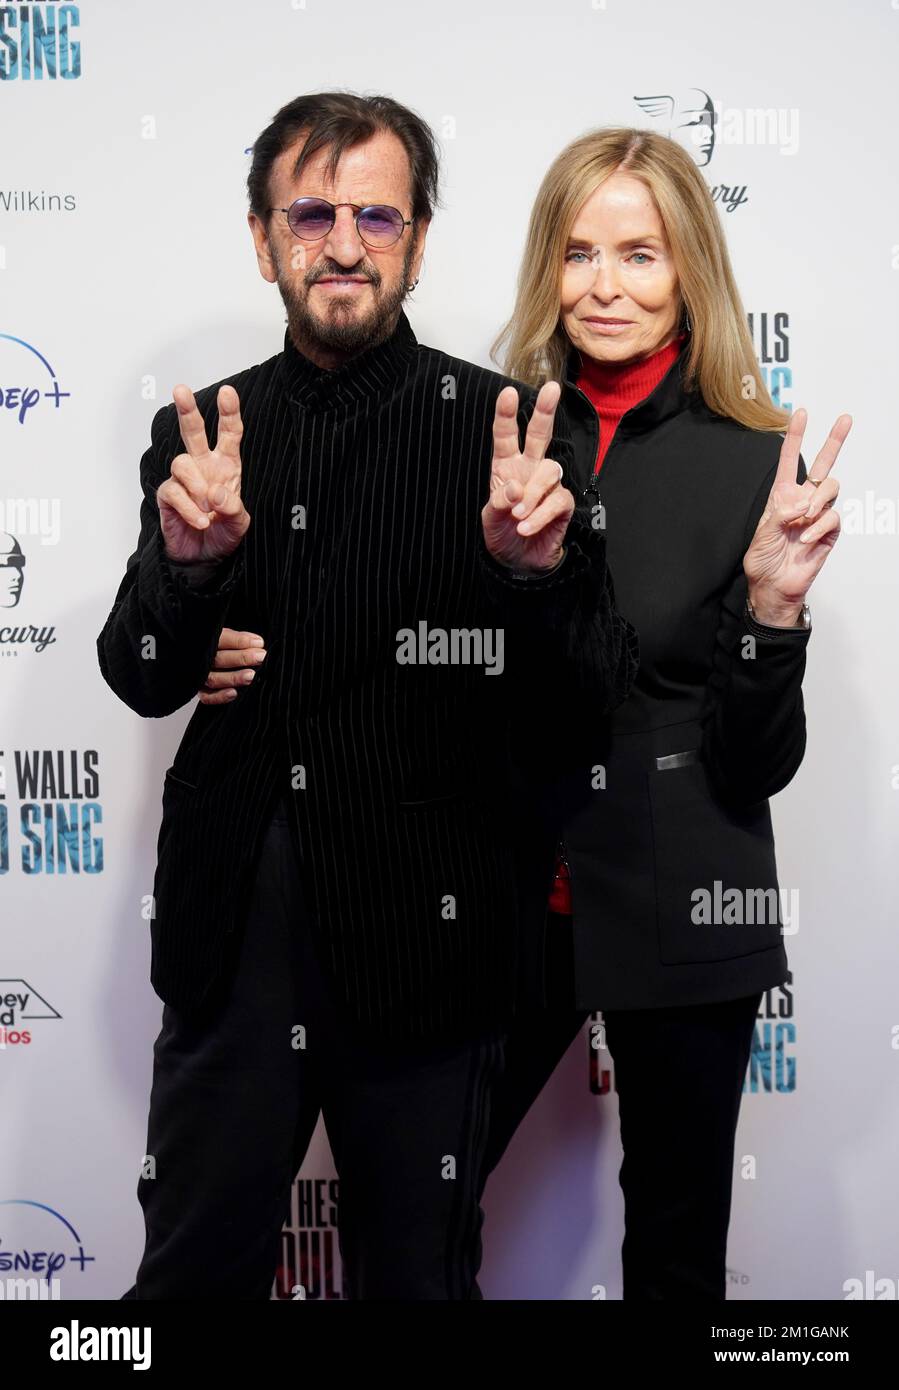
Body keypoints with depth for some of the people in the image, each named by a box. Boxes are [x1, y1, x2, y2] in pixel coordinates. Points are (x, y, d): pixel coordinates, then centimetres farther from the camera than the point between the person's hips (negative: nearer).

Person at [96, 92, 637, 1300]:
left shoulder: (505, 430, -5)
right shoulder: (202, 432, 4)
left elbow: (602, 688, -8)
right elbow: (142, 682, 1)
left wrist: (540, 572, -28)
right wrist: (186, 563, -20)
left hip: (419, 943, -2)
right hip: (230, 935, 3)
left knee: (416, 1273, 15)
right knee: (194, 1267, 16)